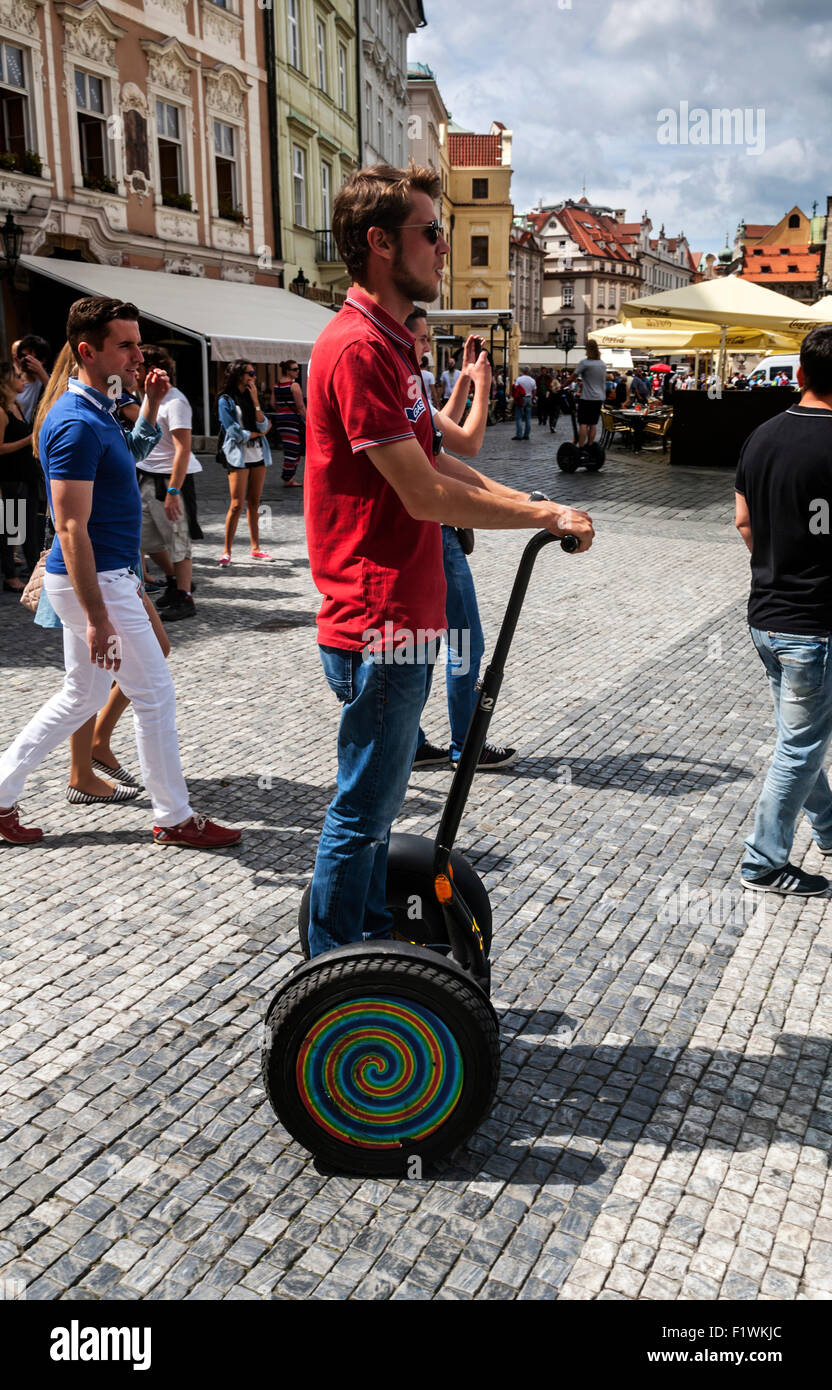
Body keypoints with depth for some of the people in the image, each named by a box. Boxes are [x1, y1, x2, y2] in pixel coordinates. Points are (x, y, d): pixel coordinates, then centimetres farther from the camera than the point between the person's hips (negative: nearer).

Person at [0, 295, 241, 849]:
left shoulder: (100, 413, 11)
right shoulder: (76, 423, -20)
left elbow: (127, 459, 32)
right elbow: (71, 528, -24)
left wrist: (152, 405, 20)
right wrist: (97, 617, -26)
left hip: (105, 576, 10)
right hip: (96, 582, -10)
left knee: (82, 696, 18)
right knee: (155, 693, 0)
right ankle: (175, 818, 13)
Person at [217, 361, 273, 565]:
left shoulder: (251, 398, 14)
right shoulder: (226, 401, -4)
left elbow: (263, 426, 1)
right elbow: (235, 432, -12)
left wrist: (255, 401, -6)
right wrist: (257, 433, 0)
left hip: (258, 456, 6)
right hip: (238, 457, -6)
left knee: (254, 503, 8)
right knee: (237, 504, -9)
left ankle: (255, 548, 14)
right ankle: (226, 551, -3)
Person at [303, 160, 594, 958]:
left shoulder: (388, 344, 16)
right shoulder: (357, 347, -17)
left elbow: (435, 463, 20)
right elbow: (426, 495, -21)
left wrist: (533, 504, 9)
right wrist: (546, 517, -11)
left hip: (400, 621, 10)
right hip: (379, 627, -10)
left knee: (375, 805, 20)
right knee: (362, 813, 2)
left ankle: (371, 946, 35)